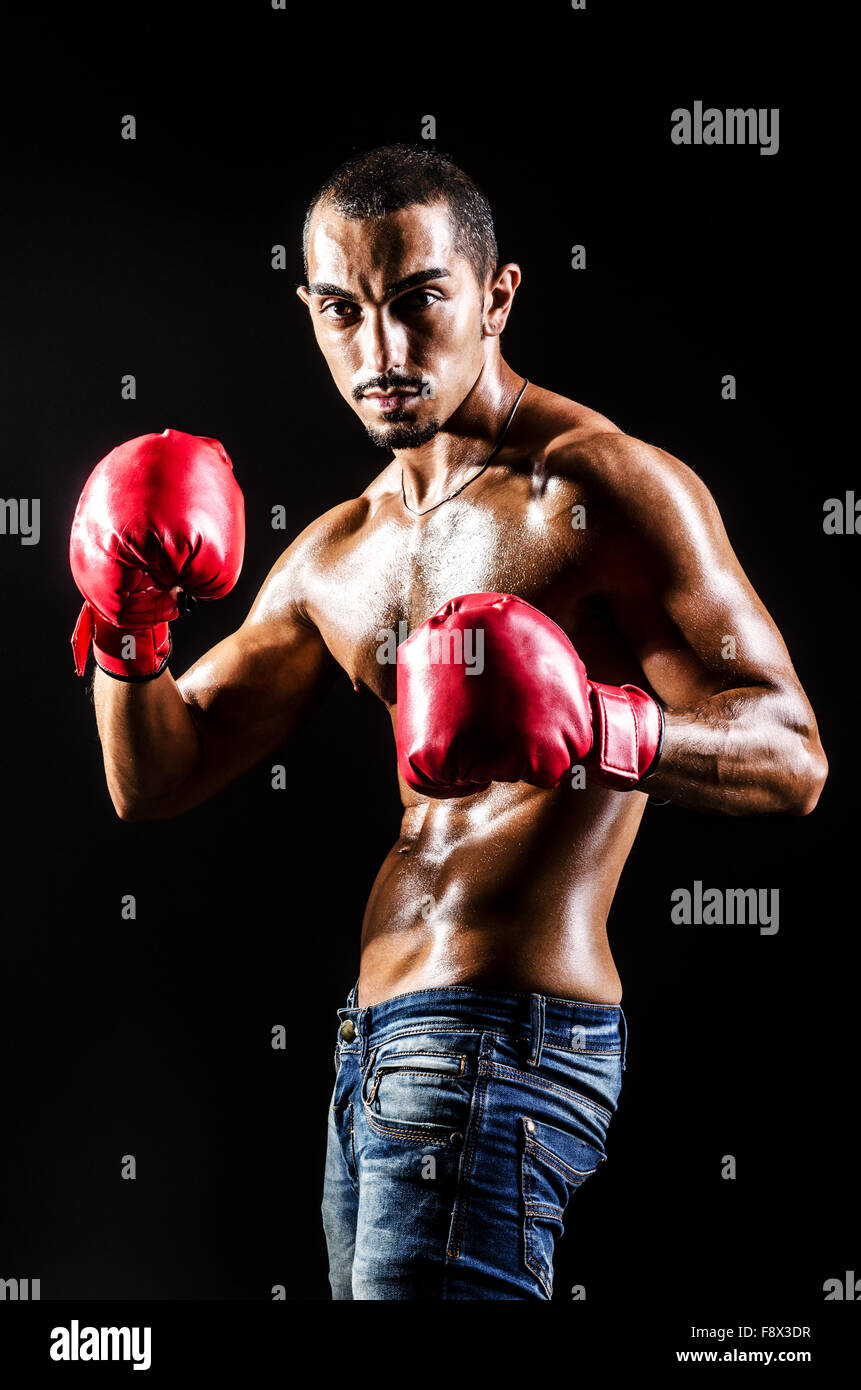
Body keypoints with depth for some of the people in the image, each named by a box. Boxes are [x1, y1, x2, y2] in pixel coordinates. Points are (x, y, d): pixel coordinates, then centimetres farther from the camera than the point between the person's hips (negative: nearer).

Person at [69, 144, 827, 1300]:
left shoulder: (605, 488, -9)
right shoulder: (333, 555, 12)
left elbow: (793, 758, -14)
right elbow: (157, 783, 13)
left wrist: (596, 730, -32)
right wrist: (128, 637, -6)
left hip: (501, 1043, -8)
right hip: (375, 1049, 8)